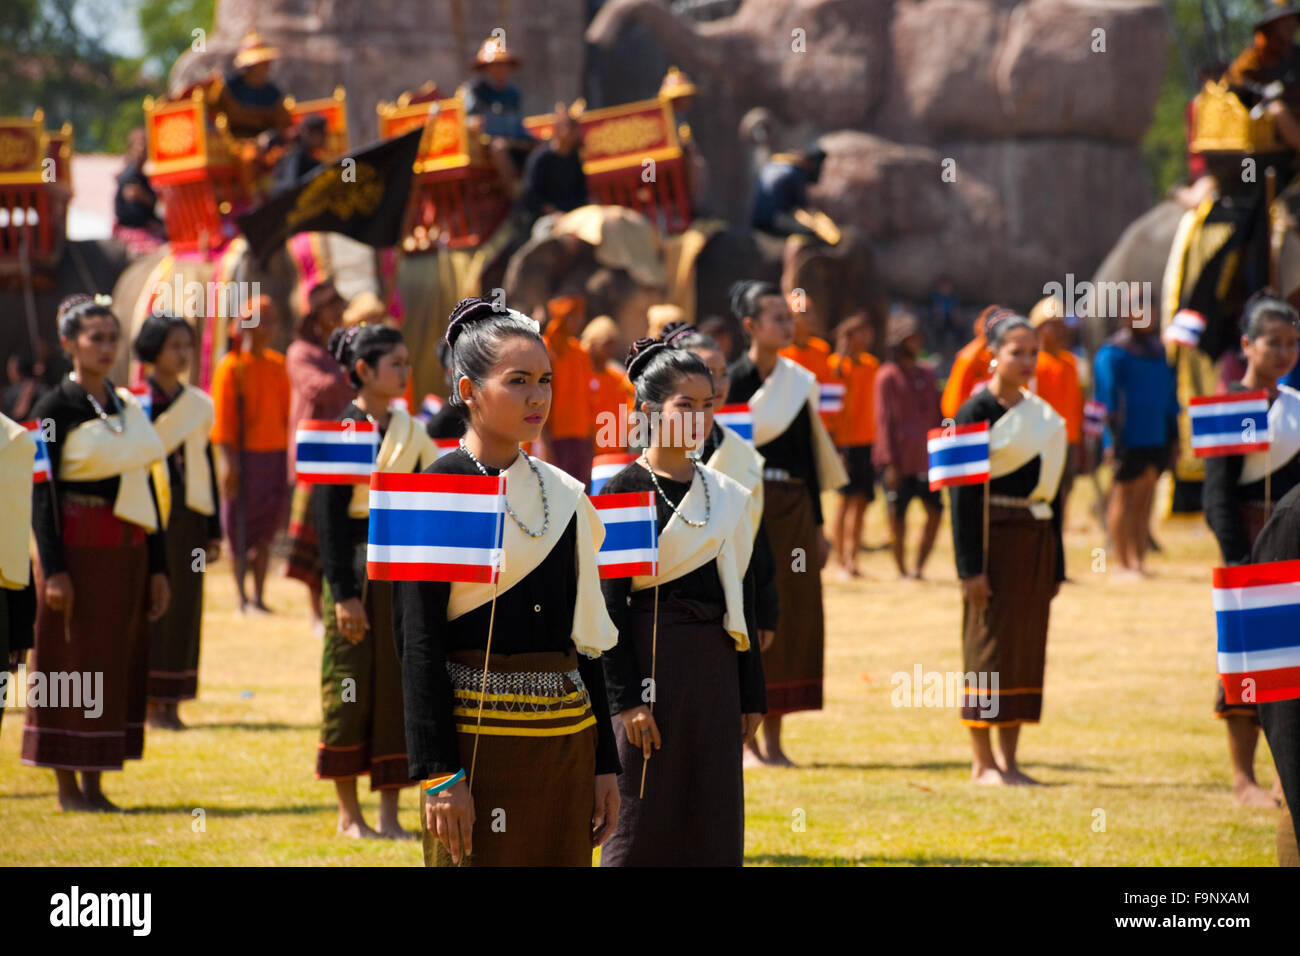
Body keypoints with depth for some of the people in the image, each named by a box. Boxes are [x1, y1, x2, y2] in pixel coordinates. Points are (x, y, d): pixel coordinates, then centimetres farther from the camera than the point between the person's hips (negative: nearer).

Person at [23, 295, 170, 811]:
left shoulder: (129, 406, 12)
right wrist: (54, 569, -16)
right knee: (72, 663, -2)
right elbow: (40, 495, -10)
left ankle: (94, 784, 13)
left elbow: (146, 488, 14)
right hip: (80, 549, -6)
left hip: (127, 551, 6)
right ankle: (67, 786, 5)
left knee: (118, 665, 6)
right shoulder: (55, 410, -6)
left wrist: (157, 567, 11)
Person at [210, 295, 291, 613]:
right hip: (244, 456, -5)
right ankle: (242, 596, 6)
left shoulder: (278, 365, 12)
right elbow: (222, 419, -8)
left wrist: (292, 453, 11)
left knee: (265, 532, 7)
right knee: (240, 527, 0)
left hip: (274, 454, 5)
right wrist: (228, 461, -14)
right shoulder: (231, 366, -5)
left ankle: (259, 596, 13)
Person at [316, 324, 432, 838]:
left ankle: (390, 811, 10)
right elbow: (330, 516, -10)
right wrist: (343, 592, -15)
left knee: (401, 683, 4)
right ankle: (348, 812, 10)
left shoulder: (413, 432, 9)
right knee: (351, 686, 0)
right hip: (356, 567, -5)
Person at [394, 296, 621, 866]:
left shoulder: (563, 496, 11)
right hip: (478, 738, -6)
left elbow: (584, 638, 14)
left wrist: (603, 763, 11)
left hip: (566, 741, 6)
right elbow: (419, 646, -10)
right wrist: (440, 774, -15)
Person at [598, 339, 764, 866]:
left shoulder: (725, 495, 10)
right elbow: (610, 602, -9)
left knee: (712, 823, 6)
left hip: (714, 666, 5)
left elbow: (737, 599, 14)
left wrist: (751, 694, 11)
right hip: (650, 663, -5)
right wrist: (625, 699, -15)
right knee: (644, 822, -3)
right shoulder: (623, 492, -6)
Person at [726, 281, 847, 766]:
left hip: (794, 507, 5)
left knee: (791, 614, 4)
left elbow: (810, 453, 13)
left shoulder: (800, 381, 9)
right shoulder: (735, 380, -5)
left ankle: (773, 739, 11)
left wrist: (817, 524, 12)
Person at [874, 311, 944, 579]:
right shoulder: (887, 376, -4)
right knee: (897, 515, -1)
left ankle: (919, 567, 11)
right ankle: (902, 570, 9)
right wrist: (889, 463, -11)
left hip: (925, 457, 6)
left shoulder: (926, 374, 13)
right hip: (899, 460, -6)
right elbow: (883, 419, -7)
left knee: (935, 510, 0)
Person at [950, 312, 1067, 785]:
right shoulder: (976, 412, -8)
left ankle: (1008, 759, 13)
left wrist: (1056, 563, 14)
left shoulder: (1042, 414, 13)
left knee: (1027, 647, 7)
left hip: (1035, 541, 7)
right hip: (994, 538, -7)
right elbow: (962, 494, -11)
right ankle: (982, 762, 3)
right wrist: (970, 565, -17)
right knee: (988, 644, -4)